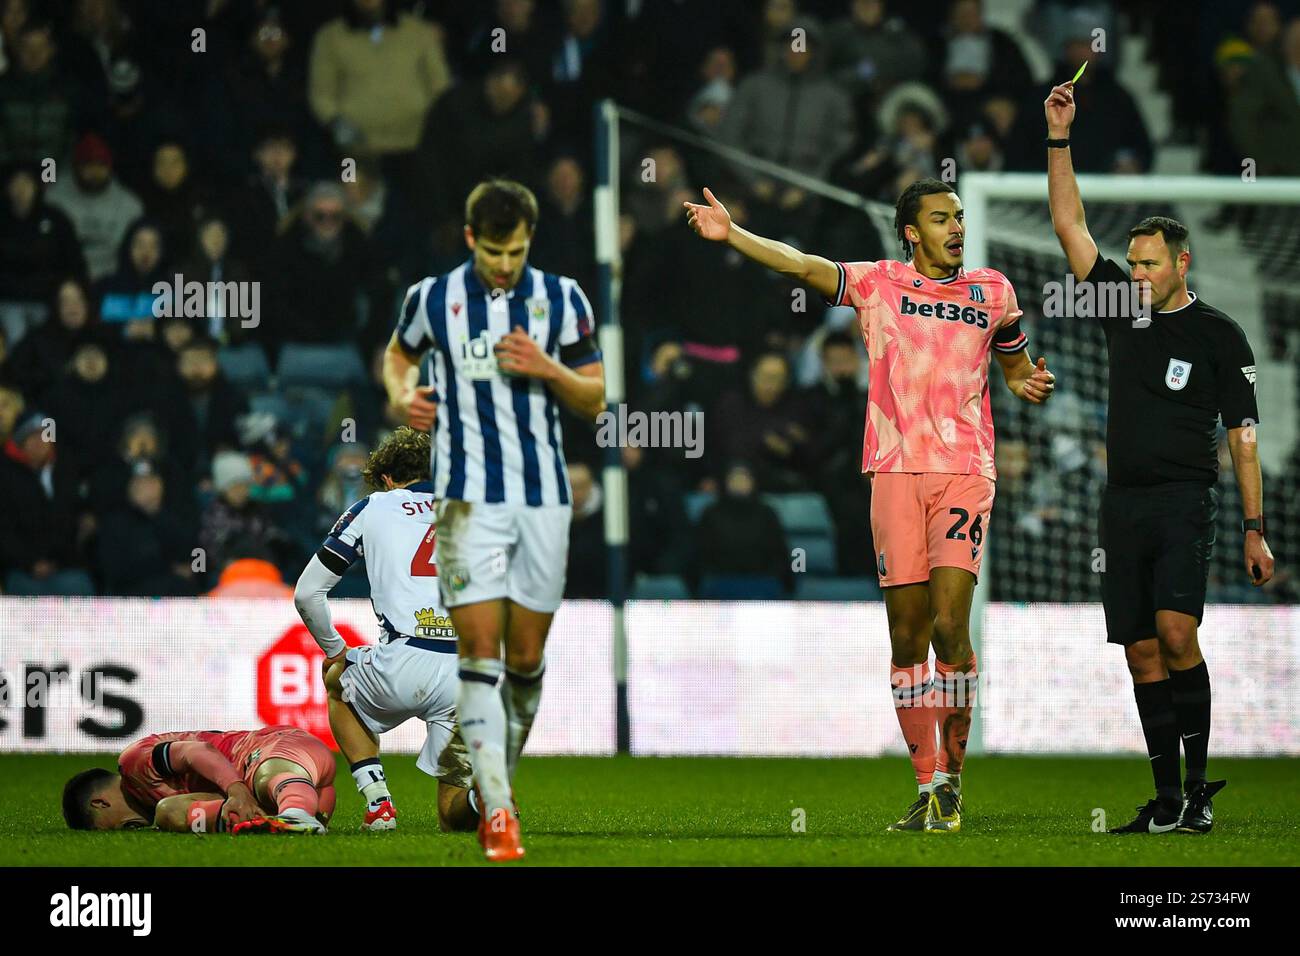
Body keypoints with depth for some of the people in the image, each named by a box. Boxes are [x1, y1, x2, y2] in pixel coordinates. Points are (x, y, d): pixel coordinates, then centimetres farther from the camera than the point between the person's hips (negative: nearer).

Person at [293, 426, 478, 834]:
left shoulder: (373, 508, 16)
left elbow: (307, 592, 16)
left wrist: (333, 650, 32)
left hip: (403, 664, -2)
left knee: (339, 685, 35)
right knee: (454, 815, 14)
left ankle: (378, 802, 16)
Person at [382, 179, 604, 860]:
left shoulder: (561, 300, 1)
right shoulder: (432, 299, 0)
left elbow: (594, 399, 6)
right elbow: (399, 352, 21)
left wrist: (548, 370, -13)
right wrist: (401, 392, -1)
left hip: (544, 496, 2)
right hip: (469, 497, -2)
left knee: (526, 660, 7)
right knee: (480, 650, -12)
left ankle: (500, 774, 29)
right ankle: (497, 812, -15)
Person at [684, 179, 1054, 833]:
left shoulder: (992, 291, 12)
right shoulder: (877, 283, 7)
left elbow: (1016, 368, 25)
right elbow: (802, 265, -6)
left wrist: (1033, 386, 2)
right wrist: (731, 234, -20)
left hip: (965, 471, 0)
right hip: (896, 470, 0)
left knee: (949, 624, -13)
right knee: (907, 635, 1)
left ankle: (950, 780, -2)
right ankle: (926, 786, 9)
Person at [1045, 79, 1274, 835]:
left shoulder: (1220, 335, 0)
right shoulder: (1124, 309, 11)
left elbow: (1244, 436, -1)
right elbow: (1070, 225, 11)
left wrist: (1255, 530, -5)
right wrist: (1060, 138, 3)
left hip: (1185, 500, -5)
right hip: (1125, 502, 5)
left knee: (1175, 633, -21)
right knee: (1142, 652, 2)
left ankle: (1199, 787, -14)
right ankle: (1169, 802, 5)